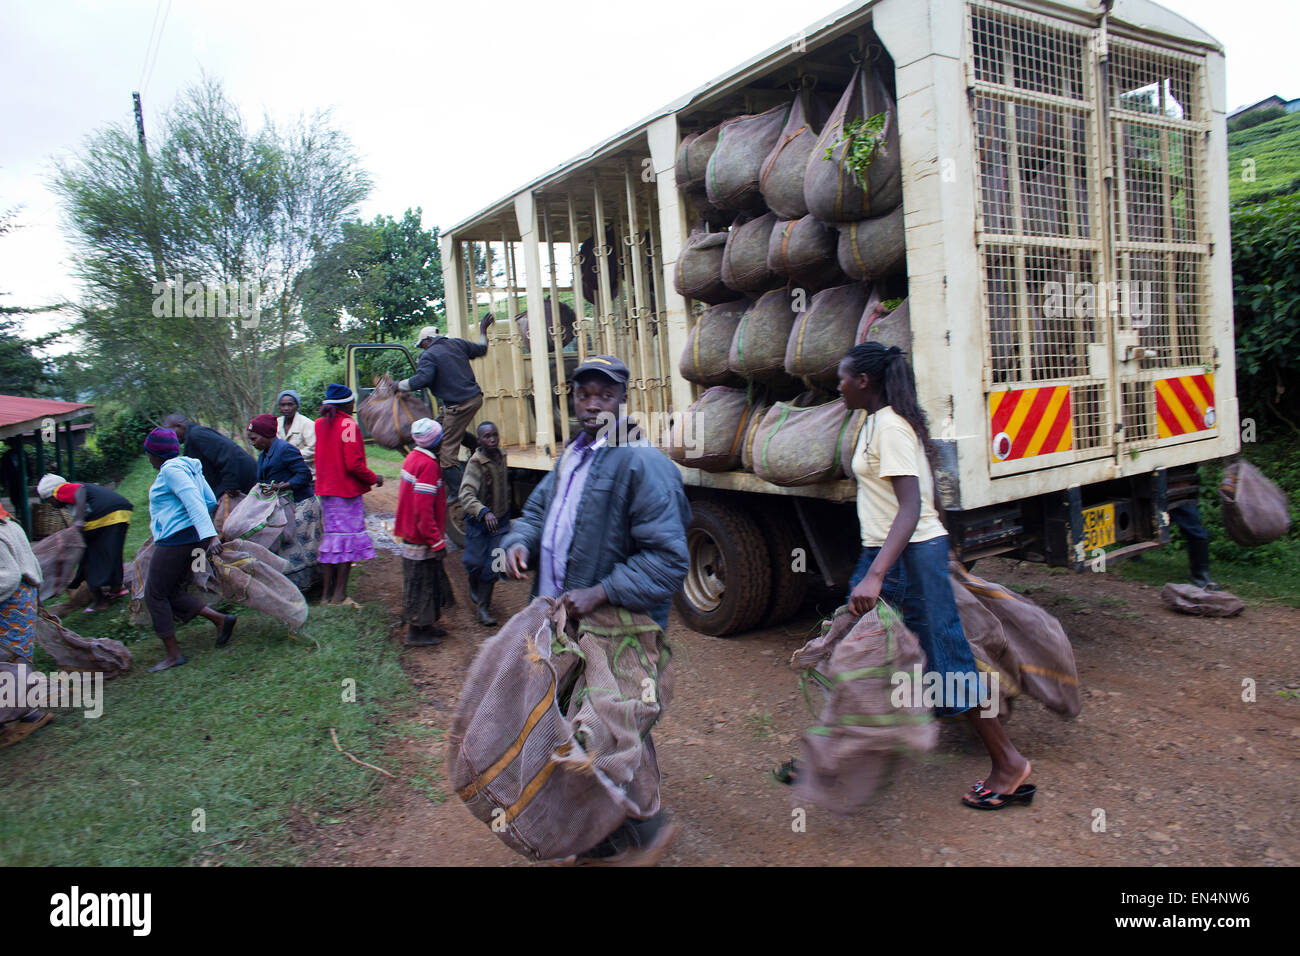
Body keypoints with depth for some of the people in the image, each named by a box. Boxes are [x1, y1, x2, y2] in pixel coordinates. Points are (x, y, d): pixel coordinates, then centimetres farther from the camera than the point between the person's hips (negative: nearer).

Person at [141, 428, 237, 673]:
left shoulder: (171, 470, -13)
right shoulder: (190, 467, 15)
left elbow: (194, 502, -25)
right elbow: (211, 502, 18)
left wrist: (210, 536, -34)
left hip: (176, 540, -10)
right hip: (193, 540, 10)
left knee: (155, 594, 1)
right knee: (171, 592, 15)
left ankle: (173, 655, 5)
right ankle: (221, 619, 6)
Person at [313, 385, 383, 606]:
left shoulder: (320, 424, 8)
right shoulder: (348, 425, -15)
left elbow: (319, 459, 13)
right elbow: (354, 464, -19)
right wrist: (374, 479, -5)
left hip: (325, 489, 7)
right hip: (346, 490, -7)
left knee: (331, 536, 13)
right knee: (348, 538, 0)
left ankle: (327, 593, 17)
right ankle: (339, 595, 2)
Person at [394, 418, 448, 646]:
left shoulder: (413, 457, 8)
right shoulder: (428, 464, -22)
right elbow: (424, 509, -25)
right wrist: (437, 541, -21)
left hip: (412, 534, 9)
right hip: (422, 541, -9)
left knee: (427, 583, 20)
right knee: (420, 586, 2)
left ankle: (425, 625, 31)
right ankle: (417, 632, 13)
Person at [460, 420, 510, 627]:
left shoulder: (500, 457, 1)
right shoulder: (475, 464, -21)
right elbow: (466, 495, -36)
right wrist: (484, 512, -51)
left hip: (500, 520, 4)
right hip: (478, 522, -4)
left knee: (492, 567, 1)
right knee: (475, 563, 6)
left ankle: (484, 608, 14)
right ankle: (473, 587, 40)